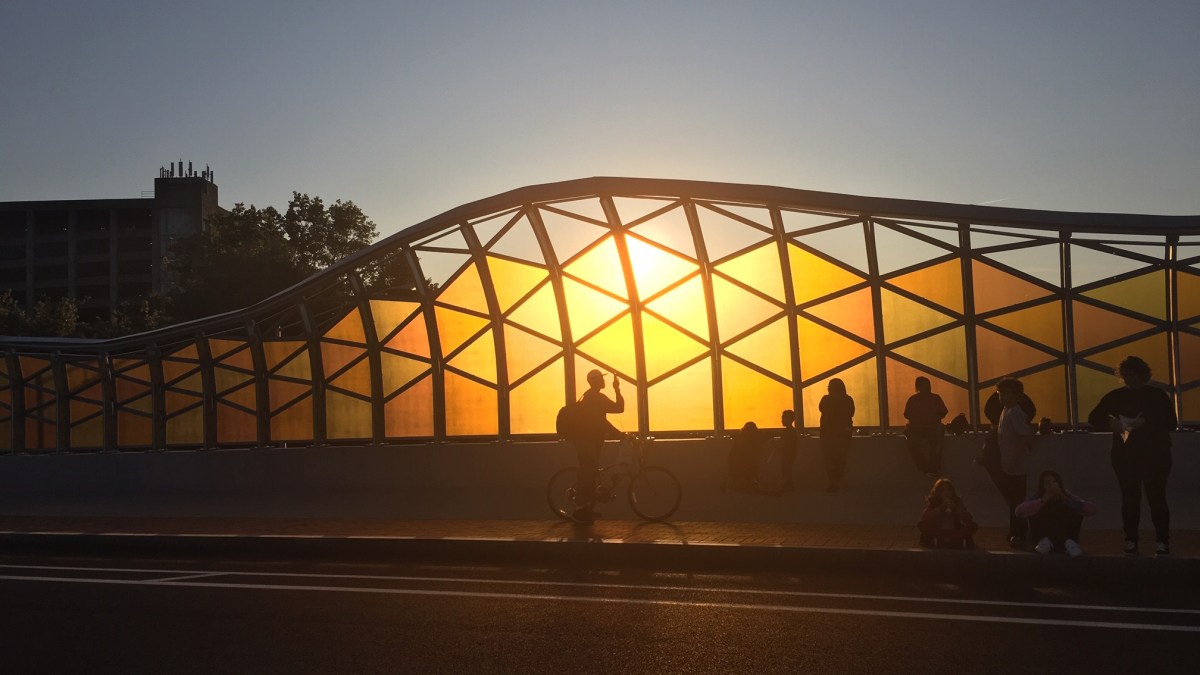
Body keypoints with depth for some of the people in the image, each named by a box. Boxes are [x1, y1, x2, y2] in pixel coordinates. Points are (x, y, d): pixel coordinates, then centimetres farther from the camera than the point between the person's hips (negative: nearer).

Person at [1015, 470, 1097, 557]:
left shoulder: (1066, 497, -5)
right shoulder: (1037, 497, -8)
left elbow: (1092, 509, -18)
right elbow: (1019, 511, -26)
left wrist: (1066, 500, -26)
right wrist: (1043, 501, -32)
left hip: (1063, 537, 1)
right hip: (1041, 537, -1)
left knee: (1076, 511, -15)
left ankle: (1068, 542, -28)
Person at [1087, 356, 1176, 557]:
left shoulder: (1157, 395, 2)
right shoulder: (1115, 396, 7)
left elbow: (1171, 423, -5)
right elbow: (1093, 419, 6)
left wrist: (1146, 423, -20)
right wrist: (1111, 423, -14)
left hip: (1154, 454, -2)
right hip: (1124, 454, 2)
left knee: (1156, 496, -5)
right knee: (1129, 497, 2)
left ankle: (1162, 541, -1)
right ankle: (1130, 541, 5)